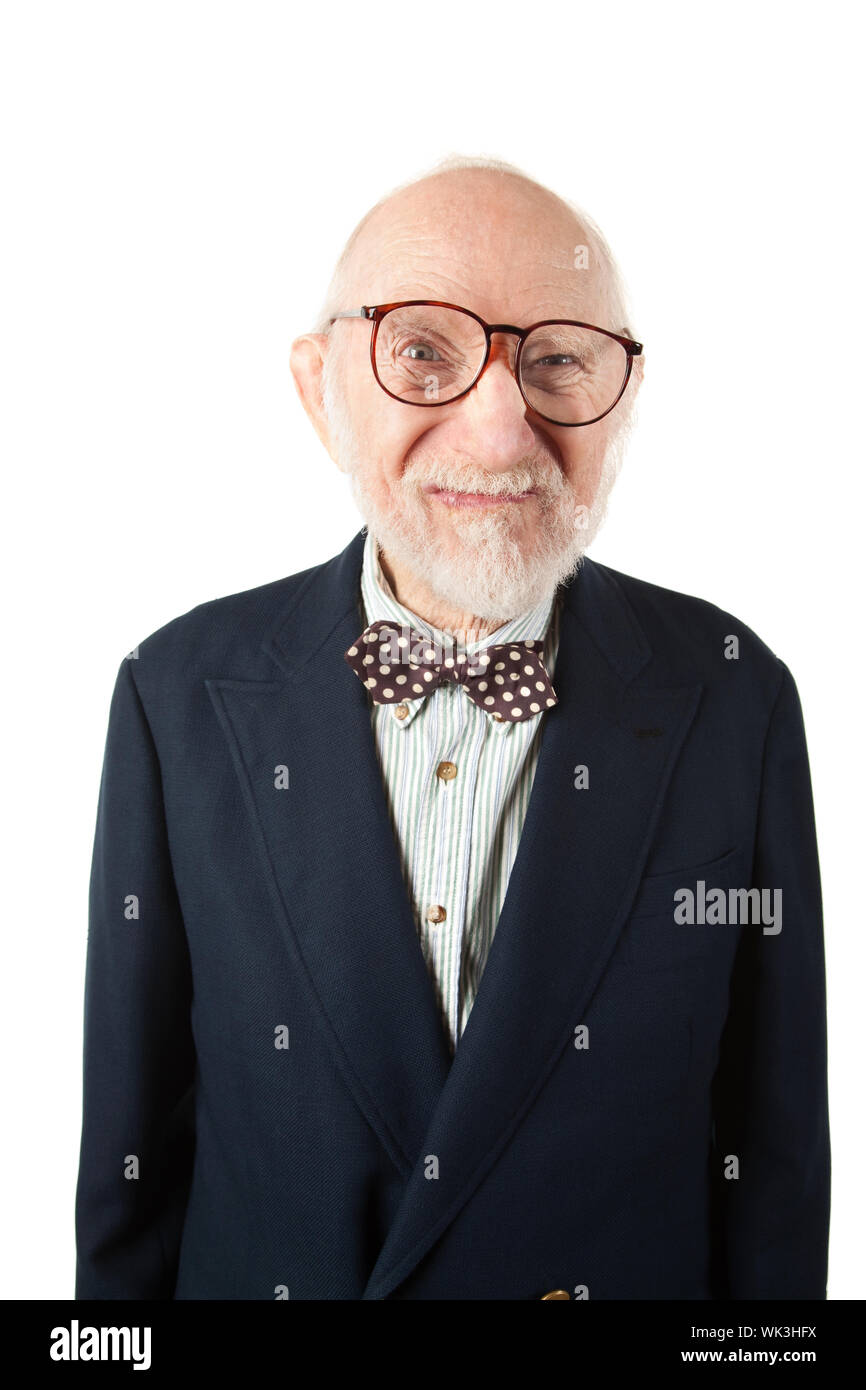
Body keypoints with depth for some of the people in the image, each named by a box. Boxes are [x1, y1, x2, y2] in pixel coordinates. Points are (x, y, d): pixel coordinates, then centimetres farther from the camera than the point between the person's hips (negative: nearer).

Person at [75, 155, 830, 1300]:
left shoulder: (737, 698, -15)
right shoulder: (180, 692, -14)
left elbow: (774, 1148, -9)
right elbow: (133, 1134, -7)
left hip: (636, 1282, 0)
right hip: (257, 1272, 1)